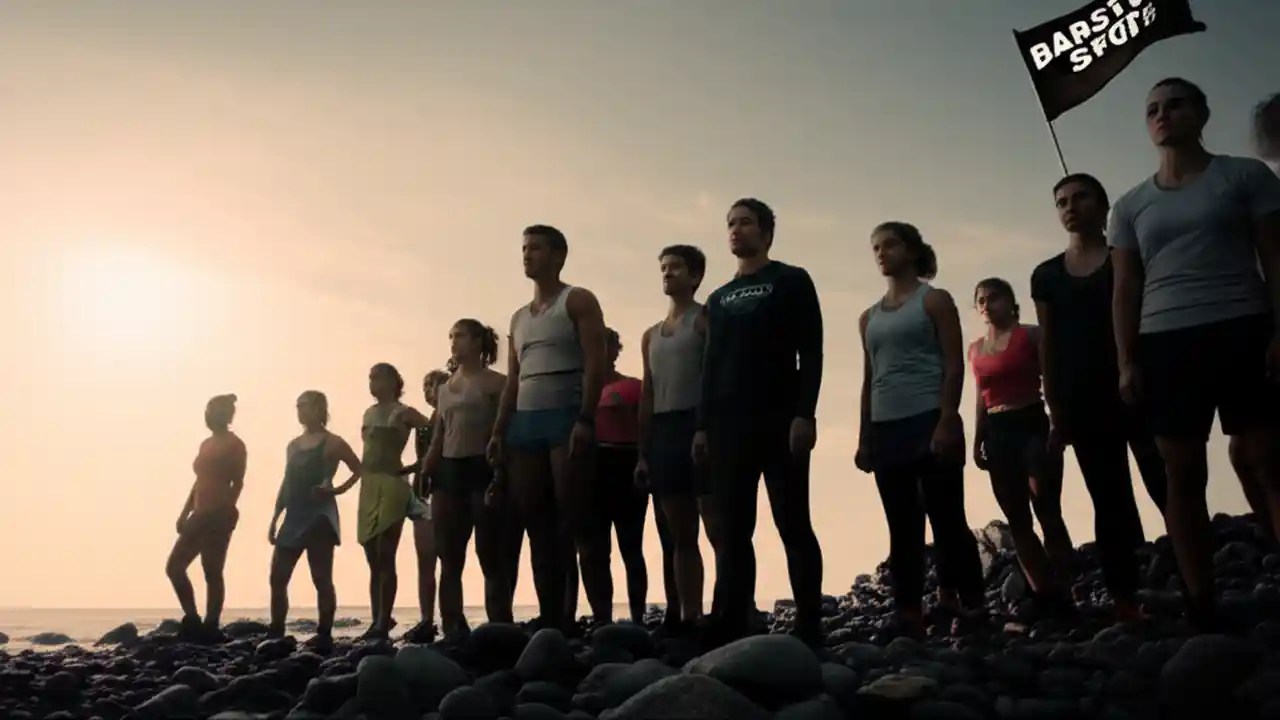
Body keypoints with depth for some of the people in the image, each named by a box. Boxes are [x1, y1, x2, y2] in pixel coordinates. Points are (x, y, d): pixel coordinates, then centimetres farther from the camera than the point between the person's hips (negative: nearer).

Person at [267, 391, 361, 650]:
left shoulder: (332, 443, -4)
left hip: (319, 516, -7)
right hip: (294, 516, 7)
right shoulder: (293, 445, 15)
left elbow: (360, 471, -5)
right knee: (277, 578, 5)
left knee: (321, 579, -4)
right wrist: (275, 518, 13)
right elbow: (287, 483, 17)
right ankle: (275, 634, 13)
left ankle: (324, 635, 2)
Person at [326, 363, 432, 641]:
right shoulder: (369, 413, 17)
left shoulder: (403, 413, -4)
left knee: (385, 558, -11)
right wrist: (347, 484, 19)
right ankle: (378, 620, 12)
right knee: (374, 561, 7)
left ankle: (383, 624, -9)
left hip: (391, 486, -7)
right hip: (369, 487, 7)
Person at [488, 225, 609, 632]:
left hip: (565, 417, -7)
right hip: (524, 421, 7)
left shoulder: (578, 301, 3)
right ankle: (552, 618, 8)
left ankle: (602, 617, -9)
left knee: (578, 521, -11)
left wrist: (585, 420, -20)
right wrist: (498, 432, 11)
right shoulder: (519, 318, 24)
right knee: (539, 526, 4)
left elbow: (595, 363, -9)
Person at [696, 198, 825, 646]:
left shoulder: (791, 282, 5)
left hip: (780, 420, -5)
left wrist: (804, 414, -15)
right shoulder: (719, 299, 21)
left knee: (793, 525, -5)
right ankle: (730, 628, 3)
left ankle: (809, 629, 0)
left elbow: (810, 353, -4)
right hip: (729, 424, 5)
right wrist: (703, 425, 9)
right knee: (734, 531, 2)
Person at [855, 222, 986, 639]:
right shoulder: (869, 318, 19)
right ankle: (909, 618, 8)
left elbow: (954, 365, -5)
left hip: (929, 422, -5)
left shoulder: (934, 301, 4)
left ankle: (969, 609, 2)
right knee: (903, 530, 5)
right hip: (886, 429, 6)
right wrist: (864, 439, 13)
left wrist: (947, 421, -16)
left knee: (947, 520, -5)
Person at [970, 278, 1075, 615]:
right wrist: (977, 440, 11)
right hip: (997, 433, 6)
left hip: (1032, 425, -6)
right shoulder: (976, 348, 15)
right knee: (1017, 519, 6)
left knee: (1047, 511, -9)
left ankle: (1062, 597, -7)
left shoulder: (1031, 335, 0)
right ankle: (1044, 597, 13)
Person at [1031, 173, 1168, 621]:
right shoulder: (1046, 276, 11)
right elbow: (1048, 347, 9)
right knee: (1109, 502, 5)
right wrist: (1055, 412, 5)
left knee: (1167, 487, -9)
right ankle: (1125, 604, 8)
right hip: (1084, 401, 3)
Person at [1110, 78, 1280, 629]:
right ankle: (1201, 607, 5)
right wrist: (1126, 362, 3)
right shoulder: (1131, 206, 15)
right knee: (1183, 475, 1)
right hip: (1166, 343, 3)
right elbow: (1125, 291, 13)